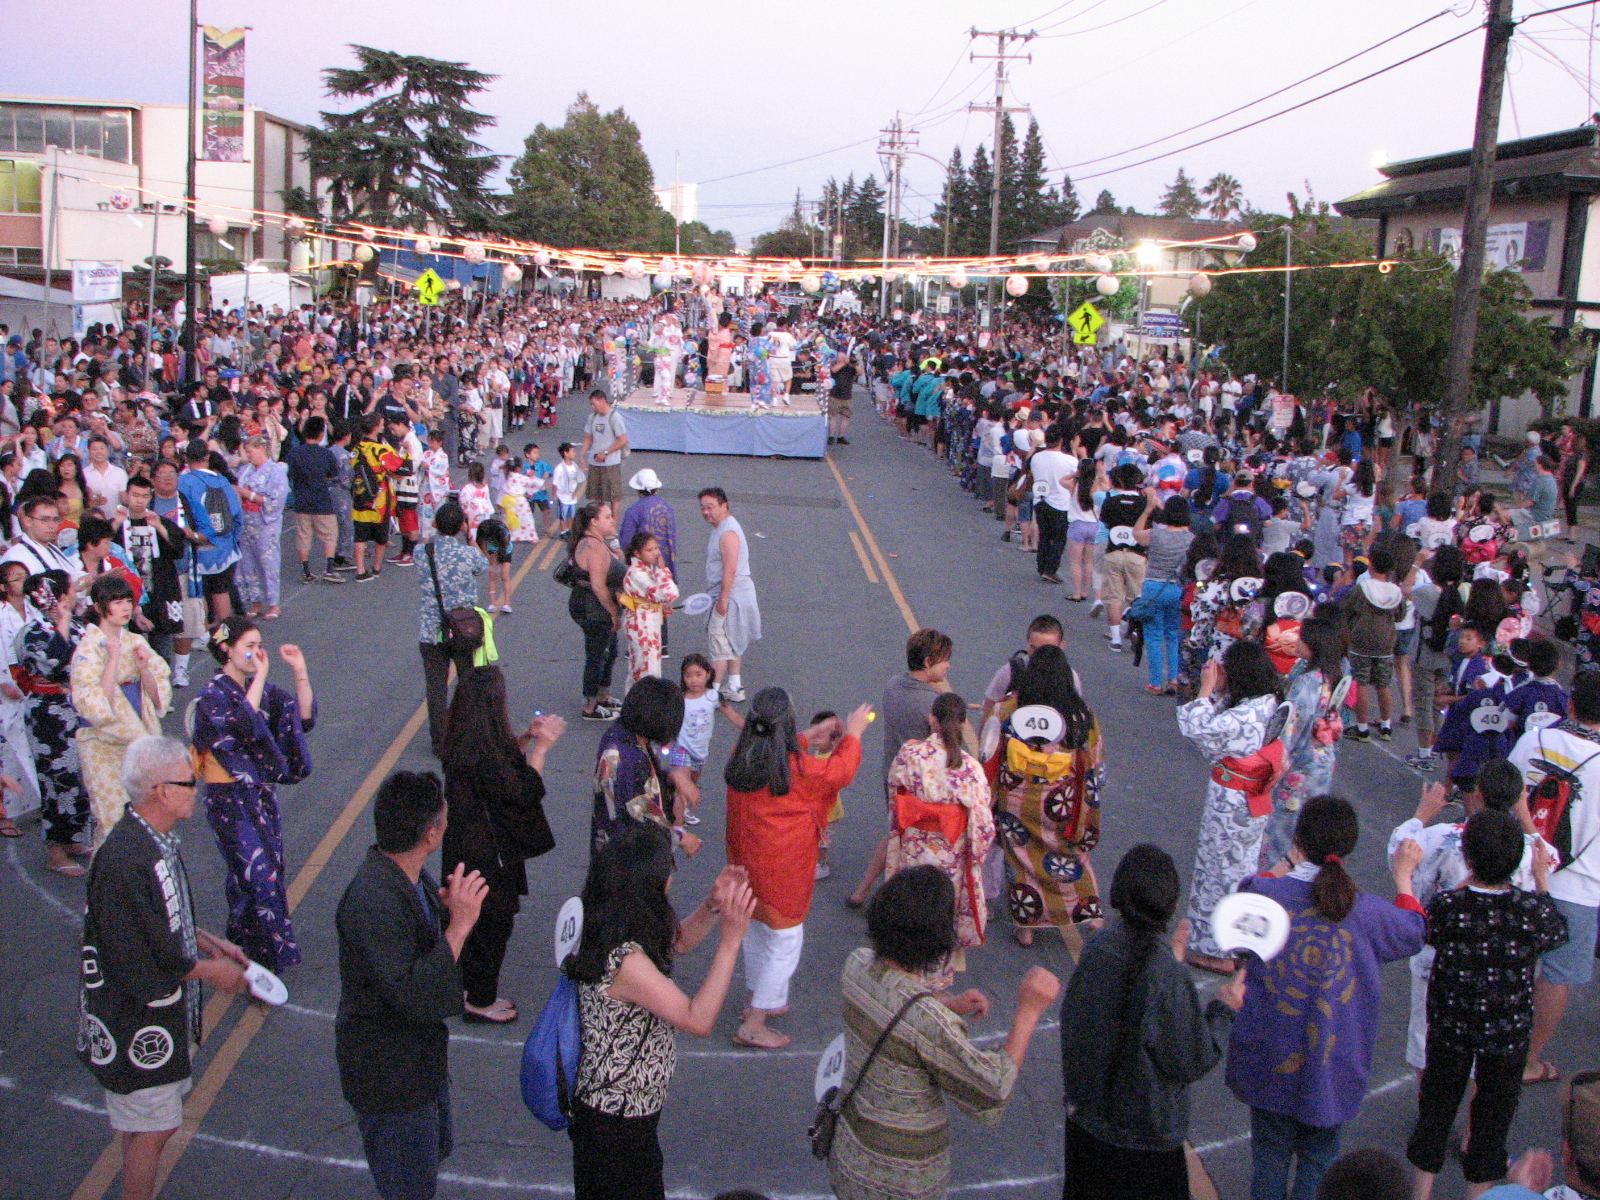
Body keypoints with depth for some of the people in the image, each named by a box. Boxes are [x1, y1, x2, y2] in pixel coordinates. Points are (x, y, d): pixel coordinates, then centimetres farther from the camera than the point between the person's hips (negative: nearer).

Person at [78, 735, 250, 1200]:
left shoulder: (157, 840, 1)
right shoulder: (126, 860, -30)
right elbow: (137, 960, -26)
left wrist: (212, 943, 7)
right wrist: (209, 969, -15)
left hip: (160, 1010, 9)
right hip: (137, 1018, -9)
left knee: (144, 1124, 22)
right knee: (154, 1127, 6)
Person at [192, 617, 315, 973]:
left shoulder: (259, 688, 5)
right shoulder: (212, 696, -13)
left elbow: (304, 718, -2)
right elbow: (244, 726, -31)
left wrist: (300, 671, -12)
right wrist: (260, 676, -28)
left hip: (262, 792, 7)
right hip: (231, 798, -7)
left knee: (269, 871, 12)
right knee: (258, 873, -5)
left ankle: (243, 947, 27)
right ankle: (267, 955, 6)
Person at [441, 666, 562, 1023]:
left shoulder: (465, 740, -2)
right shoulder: (481, 753, -31)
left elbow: (503, 759, 14)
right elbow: (521, 792, -22)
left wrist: (527, 736, 2)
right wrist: (541, 746, -17)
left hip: (467, 845, 10)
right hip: (487, 852, -10)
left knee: (475, 922, 23)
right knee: (492, 923, 8)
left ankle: (476, 990, 39)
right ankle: (481, 1001, 23)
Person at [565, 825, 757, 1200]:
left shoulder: (613, 932, -6)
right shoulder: (625, 960, -33)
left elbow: (678, 941, 9)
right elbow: (698, 1020, -30)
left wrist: (714, 906, -8)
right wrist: (730, 941, -31)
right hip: (616, 1123, -8)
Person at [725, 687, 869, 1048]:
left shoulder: (741, 756, -7)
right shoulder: (798, 768, -25)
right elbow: (840, 772, -7)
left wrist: (815, 732, 21)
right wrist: (853, 732, 7)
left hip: (746, 863, 7)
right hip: (783, 872, -7)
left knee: (755, 934, 24)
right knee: (785, 944, 6)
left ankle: (759, 1002, 43)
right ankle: (753, 1026, 11)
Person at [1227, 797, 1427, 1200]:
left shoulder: (1262, 892, -19)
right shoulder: (1366, 912, -16)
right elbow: (1413, 932, 8)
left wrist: (1291, 869, 19)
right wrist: (1404, 876, 23)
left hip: (1269, 1057, 0)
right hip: (1331, 1064, 0)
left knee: (1271, 1152, 18)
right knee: (1319, 1154, 18)